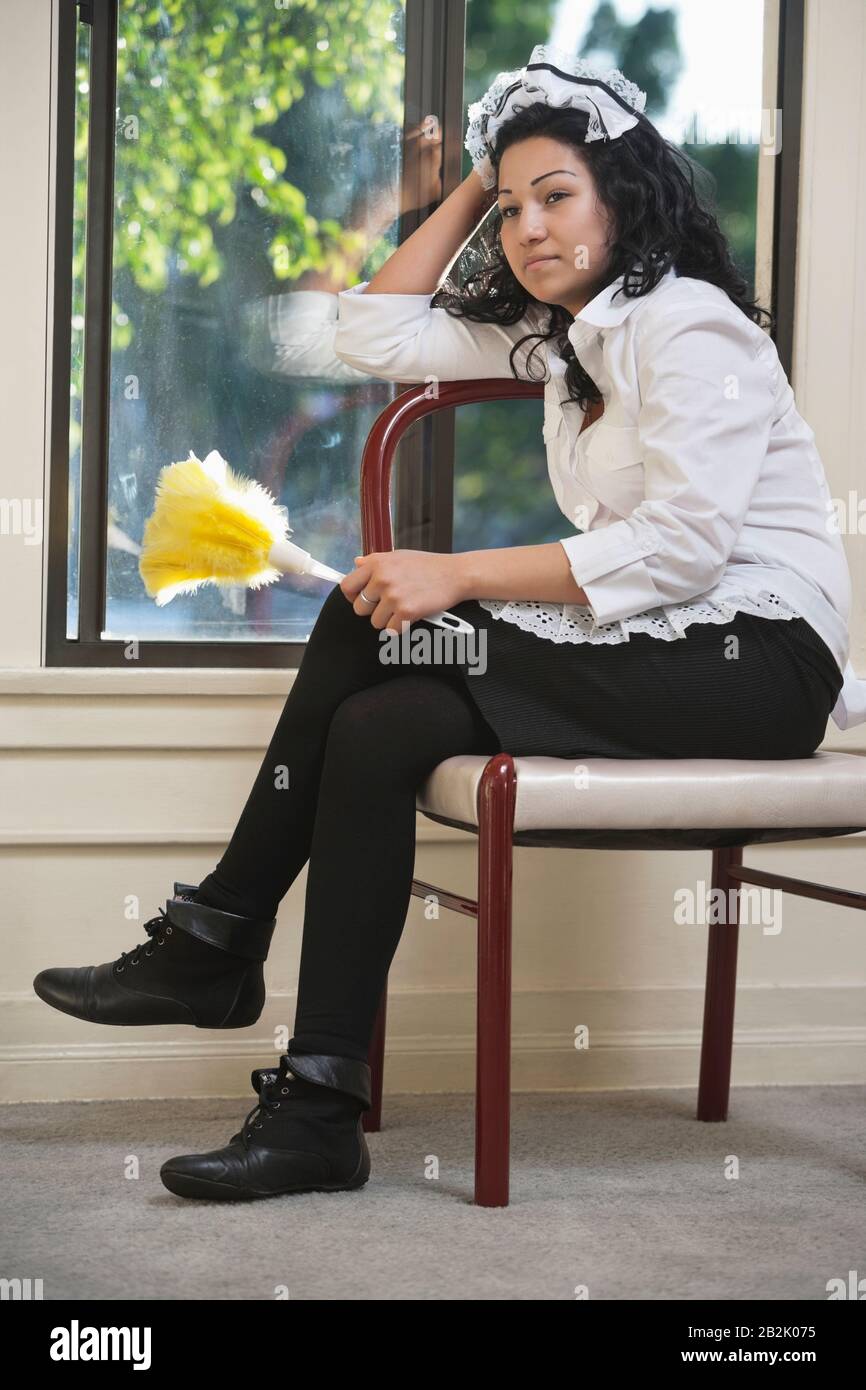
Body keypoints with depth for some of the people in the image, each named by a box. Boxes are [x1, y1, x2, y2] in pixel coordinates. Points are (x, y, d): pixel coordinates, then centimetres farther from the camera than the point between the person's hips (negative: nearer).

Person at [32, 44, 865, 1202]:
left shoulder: (686, 322, -9)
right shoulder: (553, 335, 18)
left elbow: (684, 542, -21)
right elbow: (373, 332, 20)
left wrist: (460, 576, -22)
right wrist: (475, 187, 16)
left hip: (754, 660, -8)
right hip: (650, 657, 8)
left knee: (374, 622, -21)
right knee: (379, 722, -15)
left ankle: (221, 944, -15)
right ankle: (317, 1104, -14)